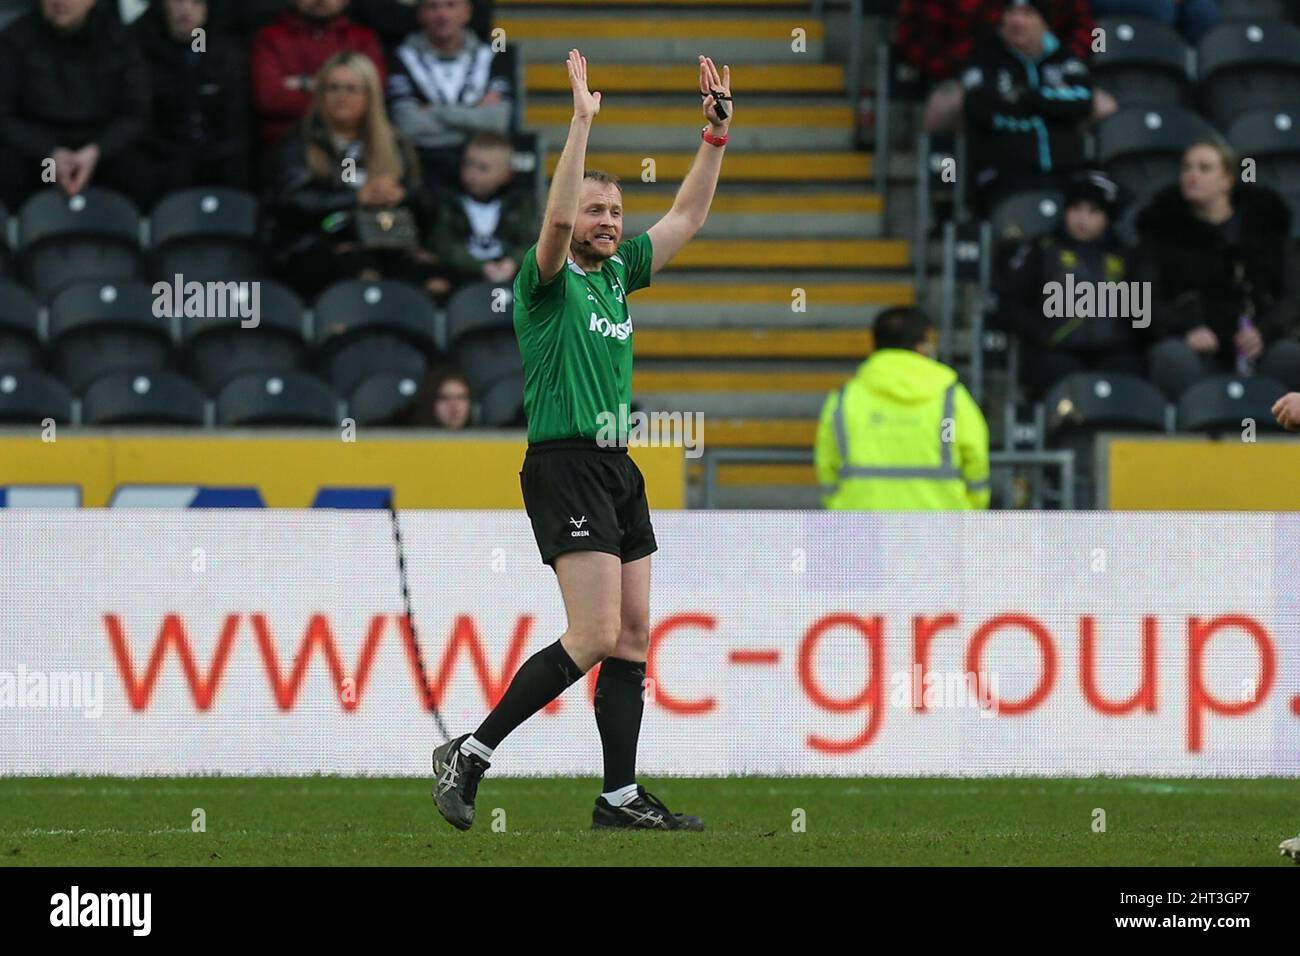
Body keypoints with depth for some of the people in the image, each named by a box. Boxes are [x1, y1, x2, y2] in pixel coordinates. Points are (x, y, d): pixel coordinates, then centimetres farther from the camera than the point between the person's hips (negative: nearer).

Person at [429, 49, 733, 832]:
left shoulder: (616, 273, 16)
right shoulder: (548, 280, -6)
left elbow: (688, 217, 21)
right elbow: (557, 219, -26)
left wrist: (717, 132, 13)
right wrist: (582, 122, -29)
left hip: (619, 470, 8)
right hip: (565, 466, -8)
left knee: (634, 633, 4)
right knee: (595, 634, -16)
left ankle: (620, 796, 5)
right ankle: (469, 755, -9)